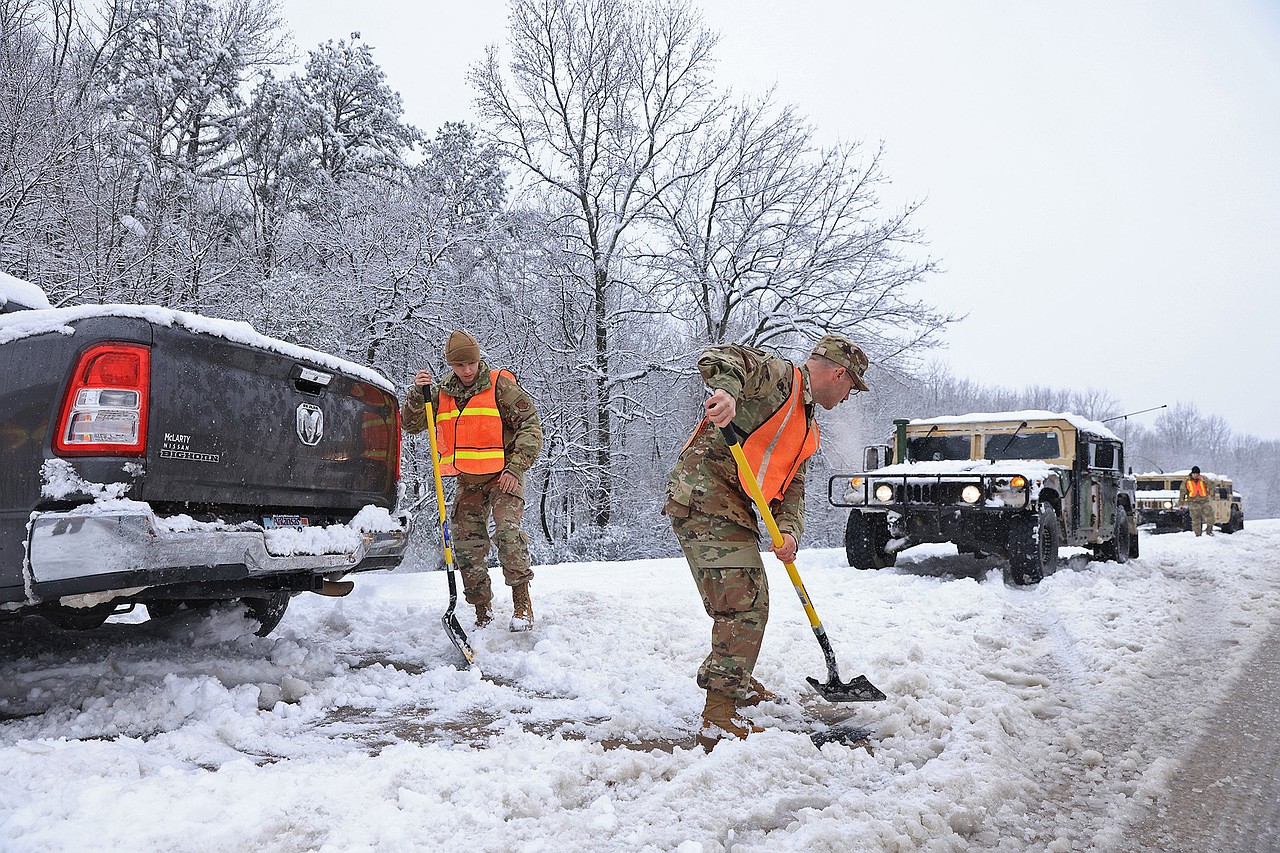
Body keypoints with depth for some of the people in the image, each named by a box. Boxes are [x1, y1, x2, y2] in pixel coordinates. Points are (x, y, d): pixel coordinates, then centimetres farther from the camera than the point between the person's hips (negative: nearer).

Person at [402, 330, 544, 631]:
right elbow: (411, 425, 8)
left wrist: (516, 467, -15)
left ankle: (522, 603, -15)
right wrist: (418, 393, -10)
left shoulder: (501, 385, -5)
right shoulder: (442, 392, 9)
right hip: (467, 482, 5)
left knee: (507, 532, -24)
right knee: (467, 547, 3)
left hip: (503, 476, -5)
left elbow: (530, 425, -7)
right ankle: (483, 612, 14)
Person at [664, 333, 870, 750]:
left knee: (748, 602, 21)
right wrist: (726, 389, -44)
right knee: (743, 603, -14)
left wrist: (789, 531, -3)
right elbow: (718, 356, -21)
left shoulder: (809, 432, 23)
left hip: (736, 510, 10)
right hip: (703, 499, -10)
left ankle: (732, 680, 43)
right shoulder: (777, 375, -6)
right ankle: (719, 718, -12)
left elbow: (793, 488, 18)